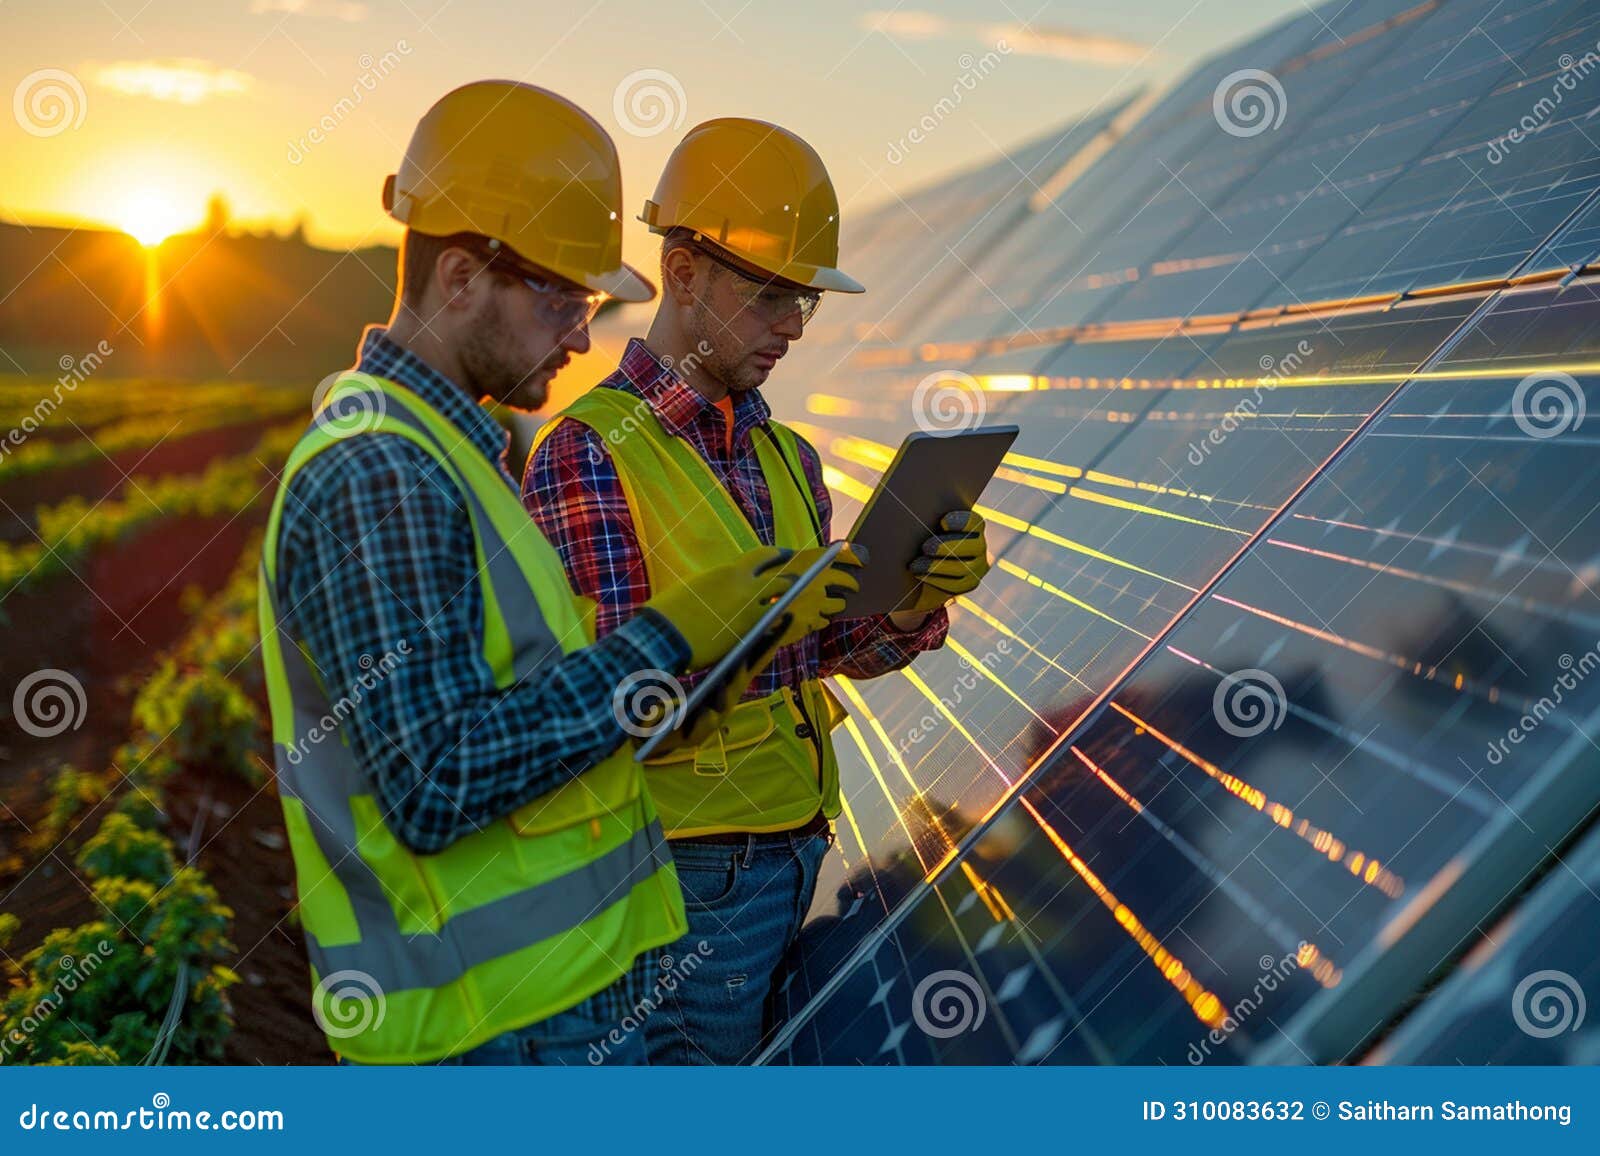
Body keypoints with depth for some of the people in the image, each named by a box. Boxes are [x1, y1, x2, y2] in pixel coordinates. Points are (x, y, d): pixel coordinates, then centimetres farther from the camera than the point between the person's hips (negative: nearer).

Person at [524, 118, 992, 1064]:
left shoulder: (786, 454, 12)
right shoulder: (587, 453, -12)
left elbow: (831, 646, 11)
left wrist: (916, 596, -9)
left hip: (797, 842, 7)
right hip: (694, 867, -7)